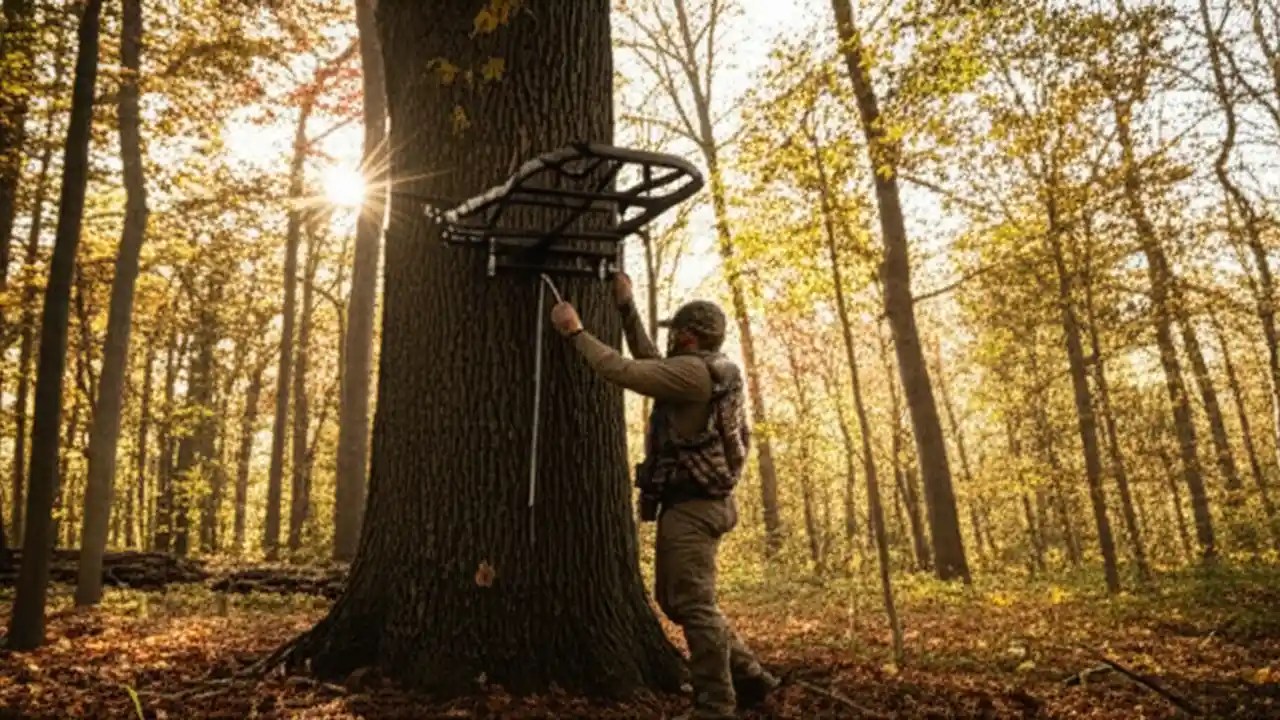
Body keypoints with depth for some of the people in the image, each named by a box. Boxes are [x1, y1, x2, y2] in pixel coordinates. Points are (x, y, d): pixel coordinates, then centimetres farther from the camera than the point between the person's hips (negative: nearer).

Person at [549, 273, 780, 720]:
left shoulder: (693, 371, -15)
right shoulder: (710, 373, 16)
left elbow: (622, 371, -18)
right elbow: (650, 363, 25)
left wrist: (575, 331, -7)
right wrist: (626, 307, 26)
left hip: (691, 505, -11)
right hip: (692, 503, 11)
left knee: (694, 605, -6)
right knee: (675, 599, 17)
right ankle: (749, 677, 22)